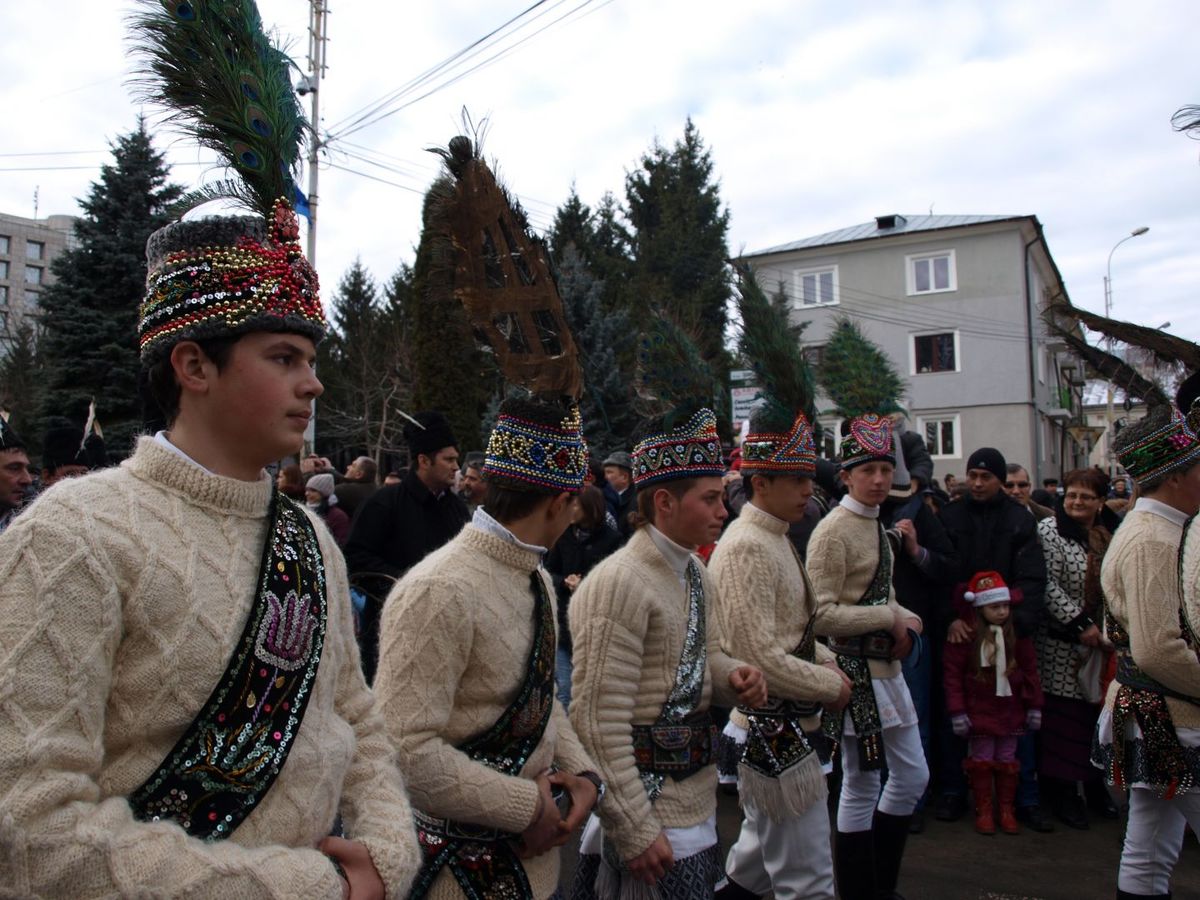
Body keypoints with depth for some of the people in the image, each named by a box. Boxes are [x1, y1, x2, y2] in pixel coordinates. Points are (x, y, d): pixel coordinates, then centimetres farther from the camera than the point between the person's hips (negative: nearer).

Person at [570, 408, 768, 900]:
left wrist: (733, 676, -3)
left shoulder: (696, 573, 6)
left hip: (697, 794, 9)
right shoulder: (619, 583, -22)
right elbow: (600, 725, -22)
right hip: (651, 799, -8)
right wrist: (634, 833, -20)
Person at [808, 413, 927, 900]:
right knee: (861, 788, 4)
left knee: (913, 778, 17)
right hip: (855, 670, -9)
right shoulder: (833, 531, -16)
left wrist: (906, 622, -1)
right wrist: (888, 616, -18)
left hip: (886, 665, 9)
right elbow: (821, 616, -21)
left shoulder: (876, 526, 11)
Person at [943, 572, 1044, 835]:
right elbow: (953, 674, -11)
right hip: (979, 711, -3)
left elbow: (1030, 670, 6)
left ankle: (1007, 810, 25)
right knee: (981, 761, 7)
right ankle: (983, 811, 19)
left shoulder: (1017, 634, -1)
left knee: (1008, 761, 12)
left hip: (1010, 710, 3)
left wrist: (1034, 706, 5)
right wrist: (957, 712, -12)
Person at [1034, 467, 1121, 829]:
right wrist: (1080, 624, -16)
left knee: (1100, 714, 9)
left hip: (1105, 643, 5)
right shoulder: (1050, 530, -7)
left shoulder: (1113, 533, 10)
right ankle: (1063, 791, 12)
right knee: (1065, 718, -1)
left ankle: (1096, 785, 25)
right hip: (1064, 645, -5)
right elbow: (1048, 586, -13)